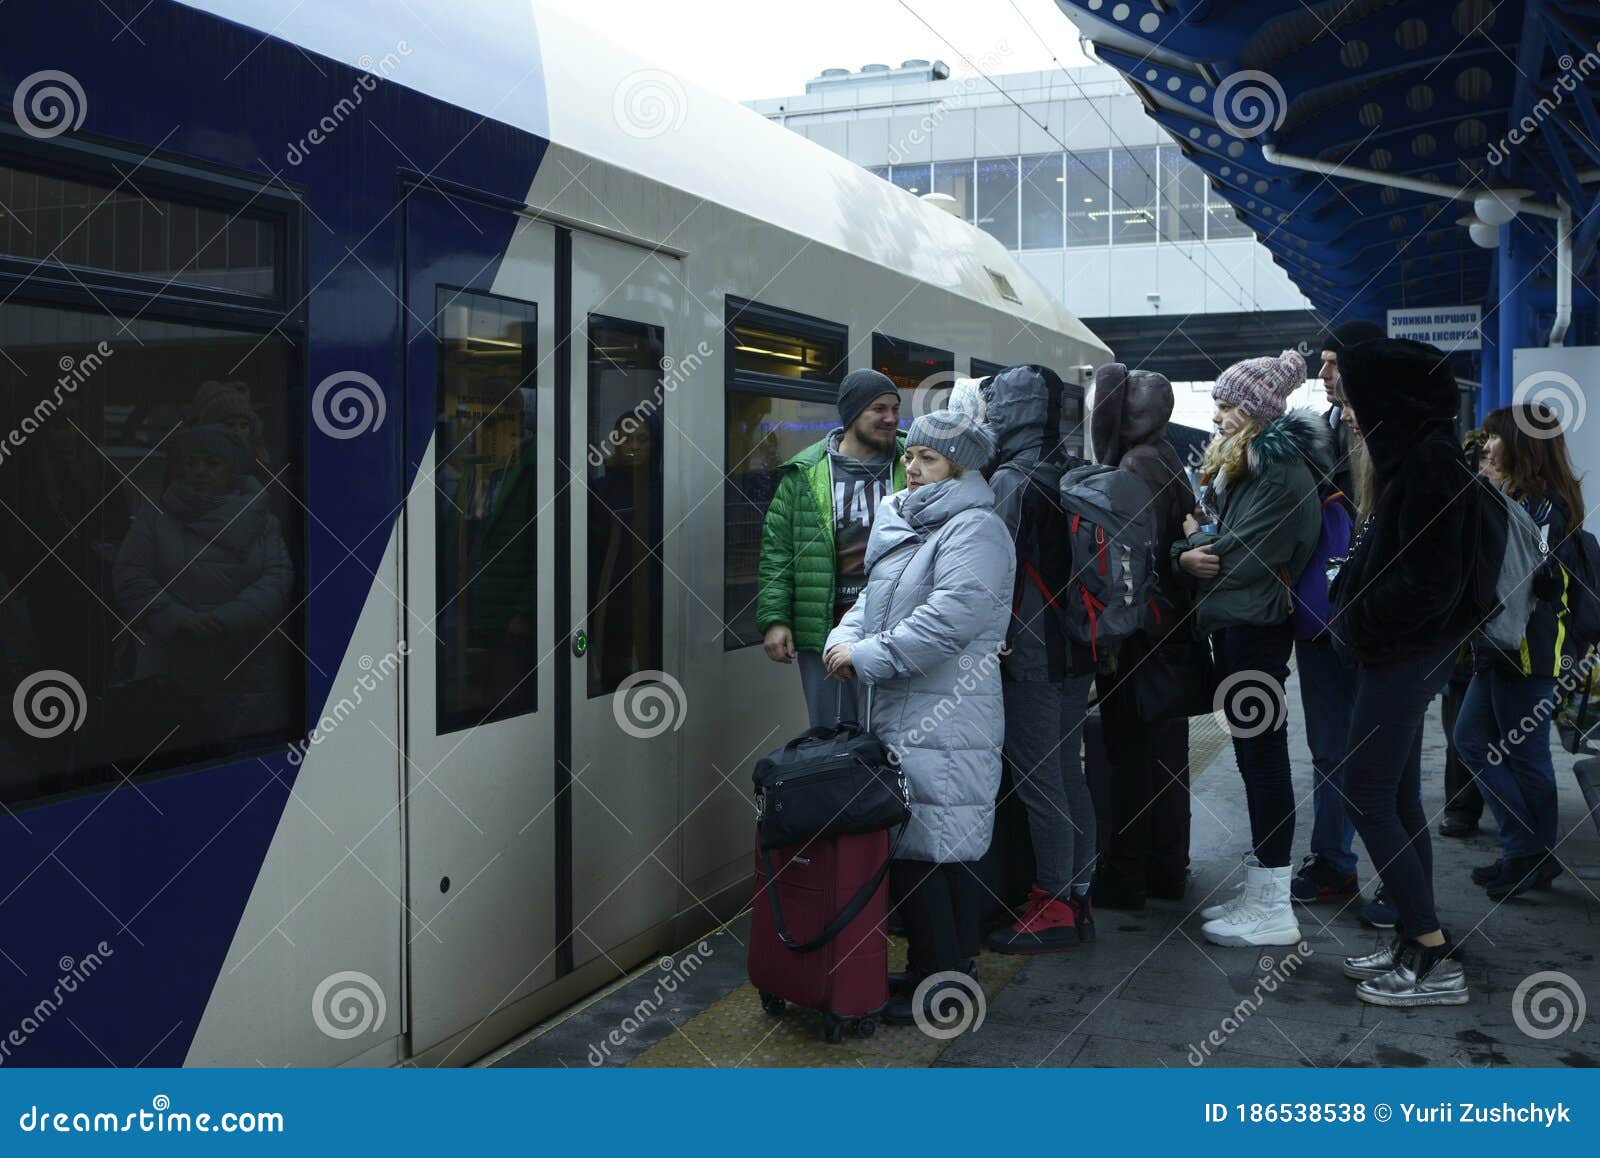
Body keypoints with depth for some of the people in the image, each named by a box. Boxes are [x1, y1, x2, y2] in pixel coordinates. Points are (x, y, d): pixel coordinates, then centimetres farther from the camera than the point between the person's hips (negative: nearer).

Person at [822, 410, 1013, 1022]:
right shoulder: (903, 524, 18)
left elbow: (946, 621, -22)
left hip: (945, 725, -9)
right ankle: (931, 966, 26)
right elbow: (873, 598, 21)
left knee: (934, 851, -6)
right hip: (898, 714, 9)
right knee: (911, 845, 14)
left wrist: (865, 657, -16)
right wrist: (844, 639, 0)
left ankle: (942, 984, 5)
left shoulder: (975, 530, -12)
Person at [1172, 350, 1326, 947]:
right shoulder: (1238, 463, 18)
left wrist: (1196, 541, -3)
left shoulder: (1284, 471, -14)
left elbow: (1246, 556, -20)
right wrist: (1189, 553, -9)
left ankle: (1273, 910, 1)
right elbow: (1214, 535, 13)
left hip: (1255, 628, -10)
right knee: (1252, 754, 14)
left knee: (1263, 754, -6)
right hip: (1232, 624, 10)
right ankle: (1259, 890, 24)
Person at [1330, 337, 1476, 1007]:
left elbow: (1428, 581, -23)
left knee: (1366, 799, -5)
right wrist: (1356, 597, 4)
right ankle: (1414, 943, 21)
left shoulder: (1429, 463, -19)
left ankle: (1435, 962, 0)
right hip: (1399, 656, 10)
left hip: (1403, 658, -10)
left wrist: (1358, 618, -12)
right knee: (1399, 801, 13)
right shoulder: (1416, 457, 11)